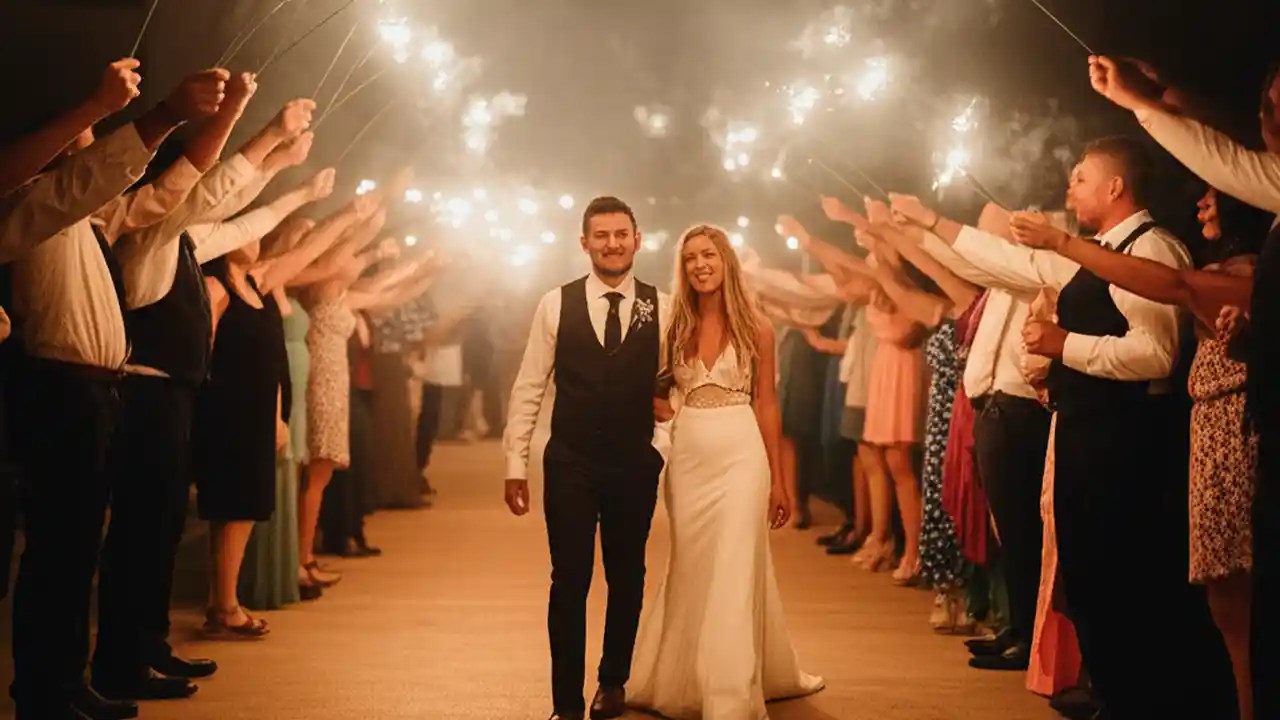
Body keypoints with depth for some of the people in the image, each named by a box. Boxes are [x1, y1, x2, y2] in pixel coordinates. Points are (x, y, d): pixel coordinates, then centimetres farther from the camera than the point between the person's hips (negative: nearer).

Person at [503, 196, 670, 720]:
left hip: (636, 465, 2)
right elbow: (529, 388, 1)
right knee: (570, 582, 0)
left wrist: (662, 440, -3)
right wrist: (516, 464, -1)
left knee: (627, 578, 14)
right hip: (570, 464, -1)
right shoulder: (556, 304, -2)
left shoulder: (661, 307, 0)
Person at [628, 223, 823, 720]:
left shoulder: (755, 327, 0)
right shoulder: (674, 326, 5)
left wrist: (778, 480, 2)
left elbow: (766, 404, 2)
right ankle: (687, 680, 28)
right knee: (691, 572, 11)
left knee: (733, 572, -5)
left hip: (741, 454, -3)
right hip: (687, 456, 3)